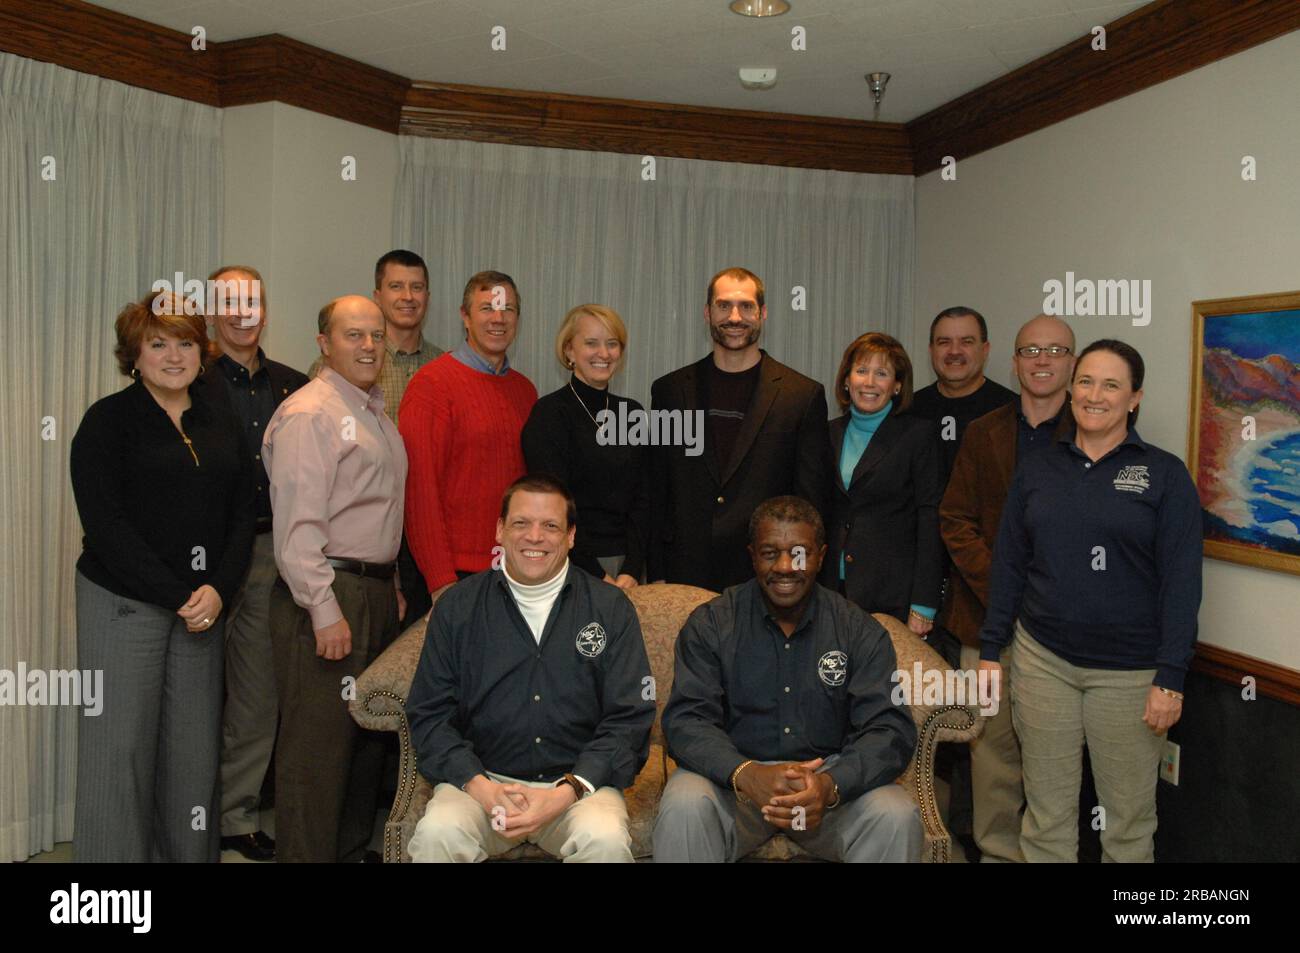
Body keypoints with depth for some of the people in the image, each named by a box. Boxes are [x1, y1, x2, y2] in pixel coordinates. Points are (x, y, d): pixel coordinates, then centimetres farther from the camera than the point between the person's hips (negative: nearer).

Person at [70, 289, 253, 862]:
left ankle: (190, 853, 21)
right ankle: (113, 854, 15)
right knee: (121, 745, 0)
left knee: (194, 744, 7)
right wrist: (178, 596, -13)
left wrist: (218, 591, -7)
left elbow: (241, 517, 9)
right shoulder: (109, 420, -3)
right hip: (122, 602, -4)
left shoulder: (219, 428, 11)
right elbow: (105, 523, -11)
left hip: (204, 604, 4)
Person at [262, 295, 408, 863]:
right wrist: (325, 611, -22)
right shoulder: (308, 413, -11)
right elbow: (297, 523, -18)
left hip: (376, 592, 9)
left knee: (369, 735, 16)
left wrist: (392, 585, 18)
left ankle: (352, 850, 28)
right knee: (318, 746, -5)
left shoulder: (376, 414, 18)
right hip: (329, 593, -9)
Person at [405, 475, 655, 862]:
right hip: (480, 778, 0)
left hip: (579, 782, 0)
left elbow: (629, 720, -1)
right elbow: (429, 714, 3)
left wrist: (565, 794, -15)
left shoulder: (611, 608, 3)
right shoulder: (456, 607, 6)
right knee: (437, 834, -29)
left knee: (606, 839, -30)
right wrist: (482, 789, -14)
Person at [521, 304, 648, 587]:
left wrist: (632, 570, -6)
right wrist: (596, 576, -13)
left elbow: (640, 498, 6)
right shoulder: (549, 413, -6)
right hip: (573, 567, -4)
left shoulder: (631, 412, 10)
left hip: (627, 566, 5)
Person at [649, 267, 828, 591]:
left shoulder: (804, 395, 0)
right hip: (686, 576, 2)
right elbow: (655, 495, 9)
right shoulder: (670, 390, 8)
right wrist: (655, 576, 5)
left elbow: (810, 501, 1)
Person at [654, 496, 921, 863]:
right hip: (733, 775, -1)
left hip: (831, 776, 2)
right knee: (683, 807, -30)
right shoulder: (710, 624, -2)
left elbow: (890, 729, -9)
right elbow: (686, 721, -10)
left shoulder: (860, 630, -1)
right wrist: (747, 774, -31)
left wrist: (830, 785, -30)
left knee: (897, 817, -25)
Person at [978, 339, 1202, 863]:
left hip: (1129, 669, -2)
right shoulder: (1035, 469, 5)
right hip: (1042, 657, 2)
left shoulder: (1165, 474, -3)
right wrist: (990, 651, 5)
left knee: (1128, 811, 9)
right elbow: (1009, 564, 7)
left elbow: (1181, 581, -6)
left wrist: (1170, 679, -10)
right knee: (1046, 808, 9)